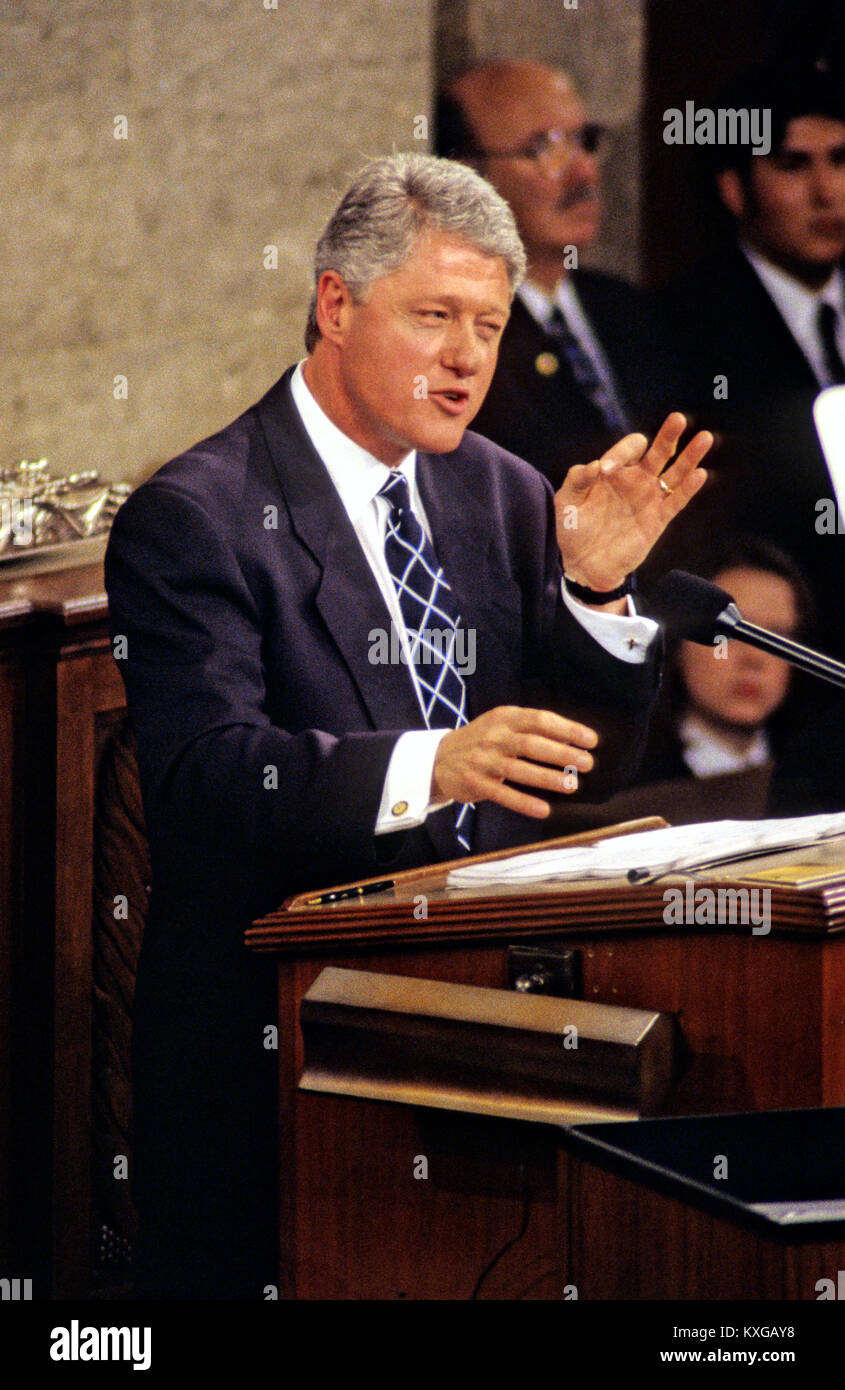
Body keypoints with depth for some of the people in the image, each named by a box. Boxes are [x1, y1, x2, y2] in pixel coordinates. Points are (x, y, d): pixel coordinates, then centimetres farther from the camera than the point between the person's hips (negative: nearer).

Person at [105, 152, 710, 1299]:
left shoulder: (503, 495, 10)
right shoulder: (192, 518, -10)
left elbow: (595, 756, 9)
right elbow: (205, 776, -23)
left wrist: (595, 587, -10)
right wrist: (427, 766, -38)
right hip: (270, 1042, -5)